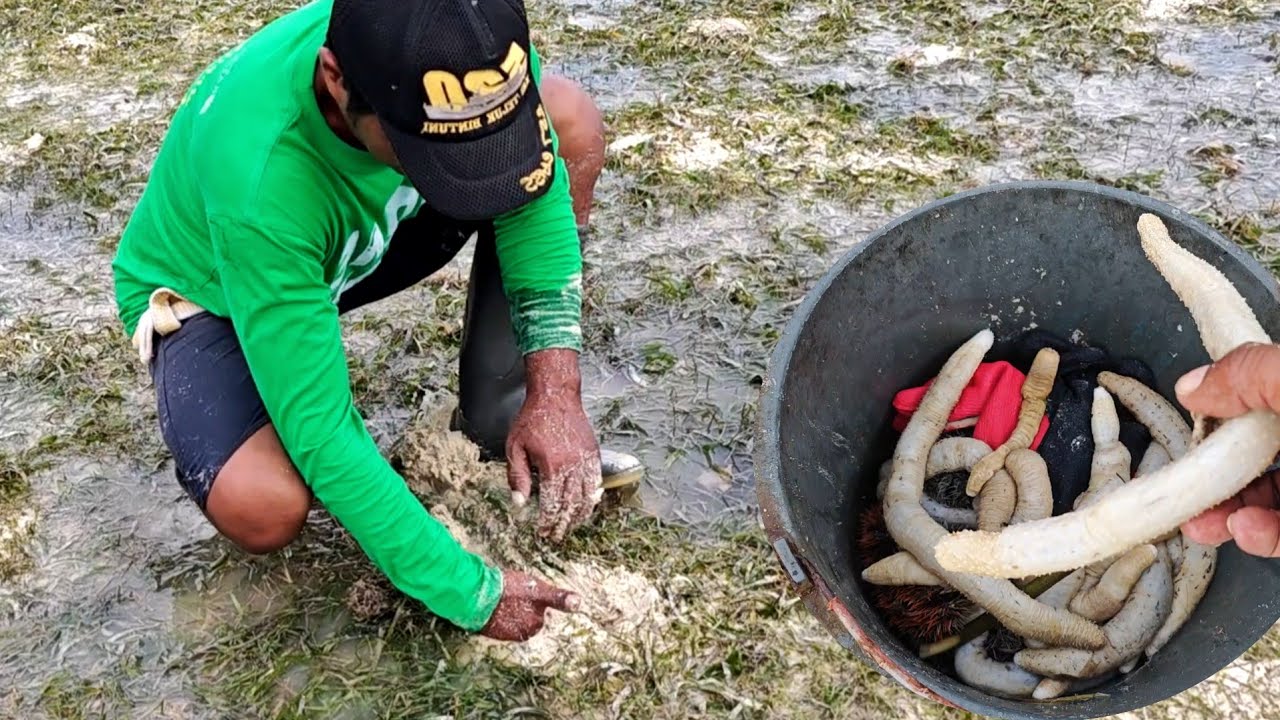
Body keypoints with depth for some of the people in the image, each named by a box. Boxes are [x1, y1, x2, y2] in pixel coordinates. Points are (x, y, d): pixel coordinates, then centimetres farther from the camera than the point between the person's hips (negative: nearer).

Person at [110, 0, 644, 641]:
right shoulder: (258, 176, -41)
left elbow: (535, 193, -15)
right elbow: (318, 432, -35)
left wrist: (555, 392, -26)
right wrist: (471, 594, -30)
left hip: (355, 239, 5)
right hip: (207, 295, -5)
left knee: (572, 120, -14)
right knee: (262, 510, -35)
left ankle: (497, 419, -3)